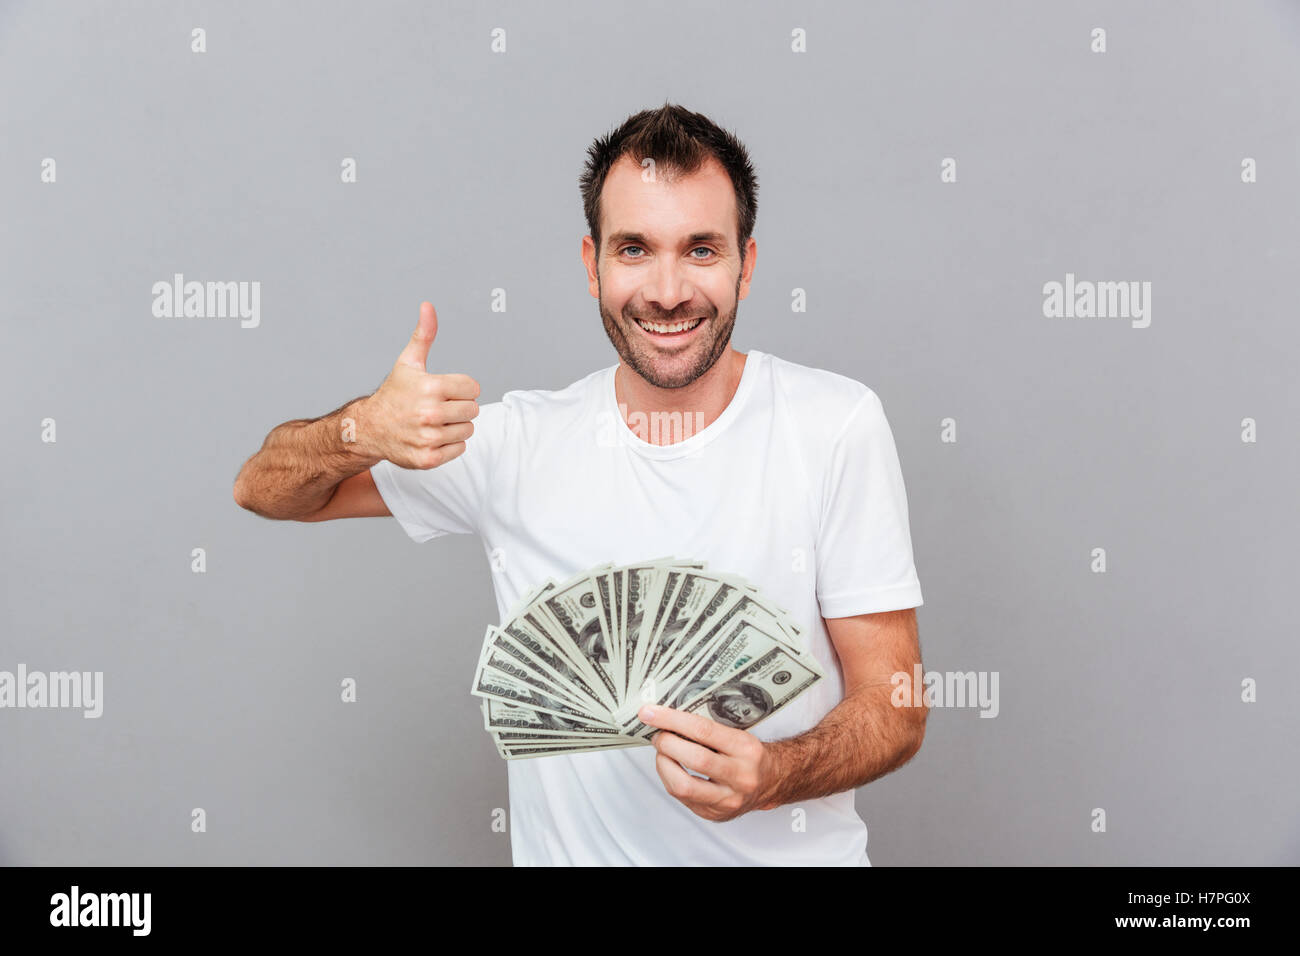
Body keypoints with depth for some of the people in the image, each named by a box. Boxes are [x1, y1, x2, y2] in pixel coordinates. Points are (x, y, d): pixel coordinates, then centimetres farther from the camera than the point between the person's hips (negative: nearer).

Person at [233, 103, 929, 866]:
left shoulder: (836, 424, -6)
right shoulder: (521, 439, -1)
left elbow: (895, 706, -3)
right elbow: (264, 490, 5)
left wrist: (773, 775, -23)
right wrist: (361, 430, -16)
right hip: (572, 848, 2)